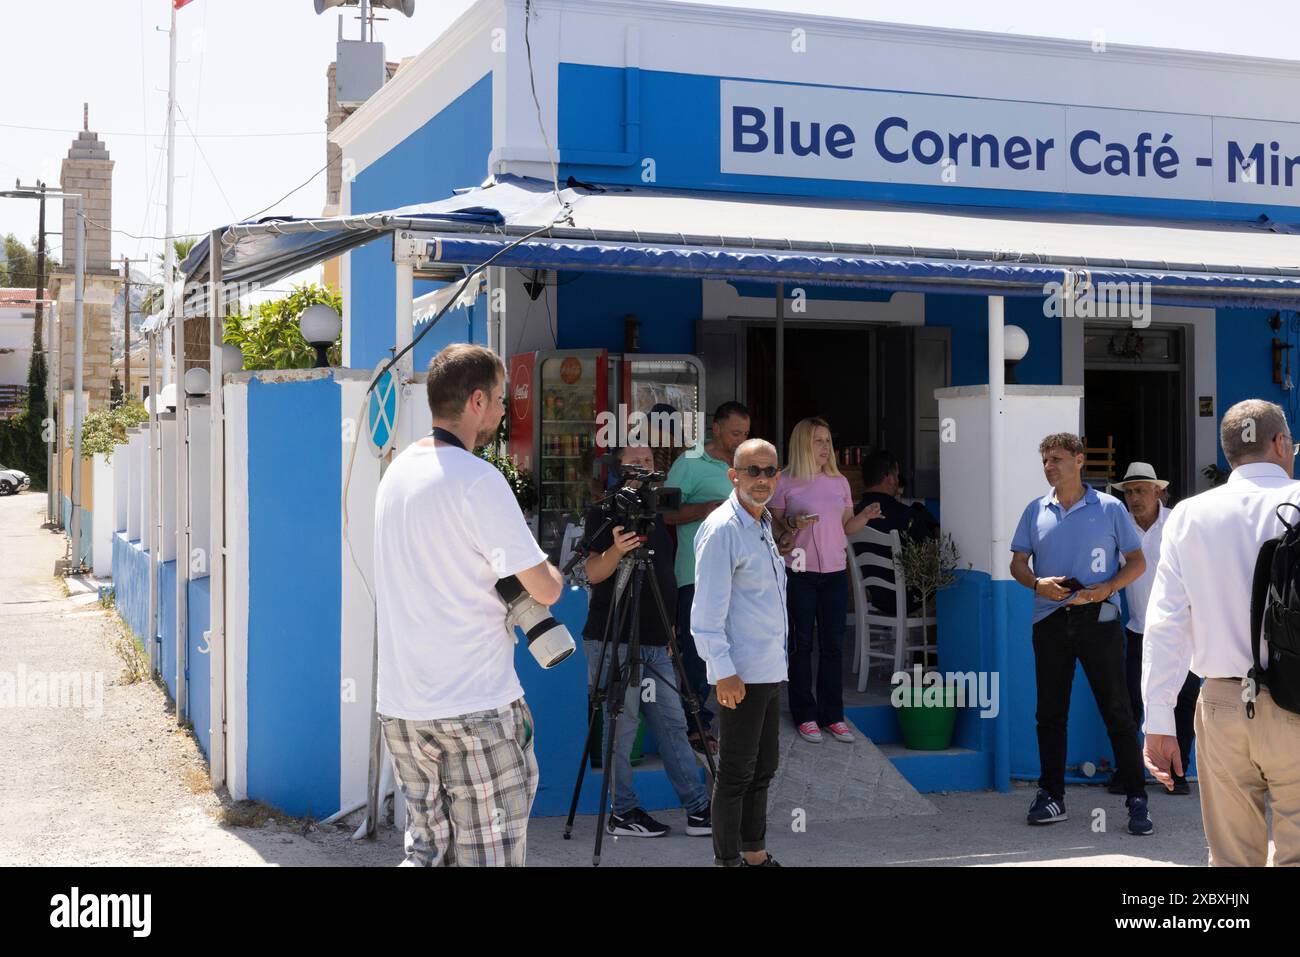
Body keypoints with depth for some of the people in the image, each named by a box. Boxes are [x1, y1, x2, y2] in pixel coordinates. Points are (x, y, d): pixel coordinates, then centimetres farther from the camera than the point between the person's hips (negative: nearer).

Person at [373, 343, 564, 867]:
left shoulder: (397, 470, 11)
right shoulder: (477, 479, -14)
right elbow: (545, 589, -13)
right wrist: (554, 572, 8)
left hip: (400, 704, 8)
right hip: (477, 706, -8)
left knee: (427, 850, 17)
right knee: (488, 855, 0)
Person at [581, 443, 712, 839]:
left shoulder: (656, 513, 17)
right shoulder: (604, 513, -6)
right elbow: (593, 573, -15)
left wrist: (671, 629, 21)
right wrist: (617, 549, -34)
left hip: (655, 642, 7)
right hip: (615, 641, -7)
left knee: (672, 723, 7)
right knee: (621, 727, -2)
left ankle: (698, 808, 9)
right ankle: (623, 812, 8)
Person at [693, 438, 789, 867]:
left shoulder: (762, 525, 14)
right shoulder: (722, 529, -15)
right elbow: (707, 610, -18)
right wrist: (724, 672, -21)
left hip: (770, 670, 9)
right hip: (740, 673, -9)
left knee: (763, 767, 16)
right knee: (736, 774, -2)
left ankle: (755, 851, 26)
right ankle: (728, 859, 7)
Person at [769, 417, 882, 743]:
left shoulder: (839, 482, 11)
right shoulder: (784, 483, -3)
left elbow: (846, 527, 15)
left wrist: (865, 516, -4)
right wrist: (793, 526, -19)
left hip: (835, 571, 4)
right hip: (799, 572, -4)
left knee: (833, 645, 6)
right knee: (802, 644, 2)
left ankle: (833, 715, 13)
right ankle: (805, 715, 10)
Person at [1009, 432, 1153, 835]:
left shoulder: (1110, 508, 1)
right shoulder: (1036, 511, 10)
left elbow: (1137, 561, 3)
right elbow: (1018, 563, 11)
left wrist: (1107, 587, -14)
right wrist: (1037, 583, -11)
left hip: (1098, 618, -3)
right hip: (1050, 619, 3)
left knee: (1117, 710, -2)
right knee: (1050, 711, 7)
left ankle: (1137, 800, 2)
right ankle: (1051, 795, 16)